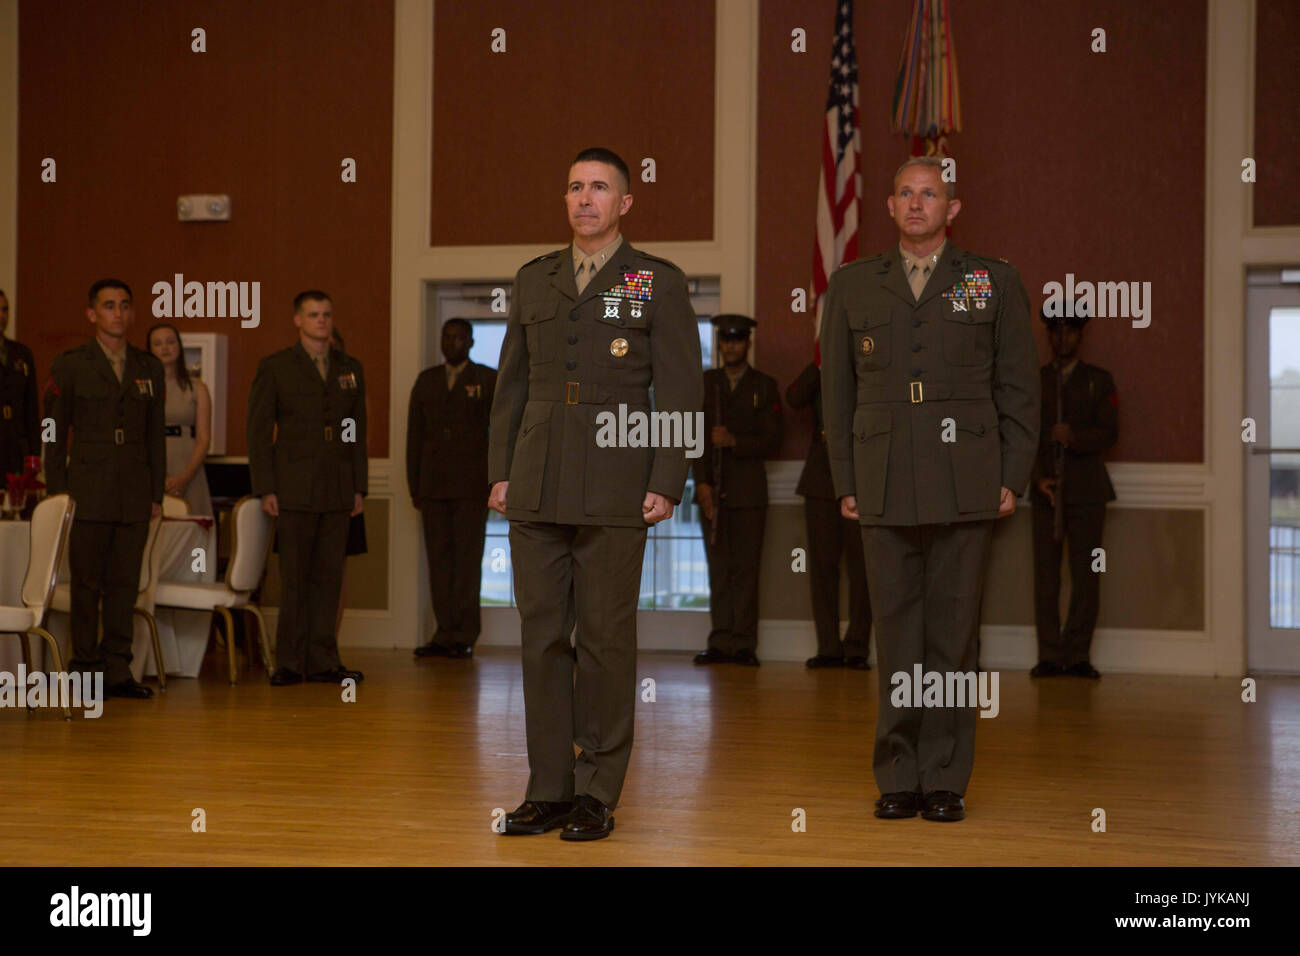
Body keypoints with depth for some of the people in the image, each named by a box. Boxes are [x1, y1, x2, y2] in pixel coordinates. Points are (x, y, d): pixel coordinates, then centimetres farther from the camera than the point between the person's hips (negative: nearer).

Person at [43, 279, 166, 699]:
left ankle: (117, 671, 10)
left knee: (125, 585, 4)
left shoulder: (149, 368, 12)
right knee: (87, 585, 1)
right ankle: (86, 669, 9)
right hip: (89, 494, -3)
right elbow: (54, 436, 2)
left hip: (135, 496, 3)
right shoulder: (70, 366, 2)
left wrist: (157, 493, 8)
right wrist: (58, 494, -4)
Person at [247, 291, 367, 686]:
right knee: (294, 578, -2)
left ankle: (322, 660, 10)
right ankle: (289, 662, 5)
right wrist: (265, 489, -7)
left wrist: (359, 487, 9)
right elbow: (258, 431, 0)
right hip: (294, 490, -3)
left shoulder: (350, 369, 14)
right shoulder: (275, 367, 3)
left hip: (336, 491, 4)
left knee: (328, 576, 5)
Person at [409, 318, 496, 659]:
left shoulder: (488, 380, 5)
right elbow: (415, 435, 14)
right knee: (438, 560, 3)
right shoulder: (426, 380, 15)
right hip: (433, 486, 4)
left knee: (467, 560, -4)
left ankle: (465, 636, -1)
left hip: (471, 486, -3)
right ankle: (445, 634, 6)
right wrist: (414, 486, 8)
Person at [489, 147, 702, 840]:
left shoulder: (658, 283, 3)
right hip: (536, 490, 4)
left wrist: (666, 484, -9)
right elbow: (511, 383, 16)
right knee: (542, 637, 5)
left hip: (613, 493, -4)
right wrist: (500, 471, 8)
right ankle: (548, 789, 13)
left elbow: (679, 393, -1)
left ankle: (598, 795, 9)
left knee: (606, 640, 0)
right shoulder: (534, 280, 15)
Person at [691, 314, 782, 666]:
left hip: (748, 489, -2)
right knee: (718, 568, 1)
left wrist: (734, 441, -14)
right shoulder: (704, 383, 13)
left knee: (746, 568, -4)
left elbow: (772, 442, 1)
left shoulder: (765, 386, 8)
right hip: (712, 489, 2)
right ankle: (720, 643, 3)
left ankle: (744, 644, -2)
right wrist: (702, 483, -4)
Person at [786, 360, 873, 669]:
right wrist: (822, 363, -12)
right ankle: (829, 648, 7)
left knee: (860, 568, -5)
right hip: (821, 482, 3)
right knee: (822, 567, 2)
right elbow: (795, 398, -7)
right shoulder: (817, 373, 12)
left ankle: (856, 649, 1)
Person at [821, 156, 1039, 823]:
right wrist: (845, 481, 7)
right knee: (896, 631, 2)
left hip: (964, 486, -1)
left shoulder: (996, 283, 9)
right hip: (885, 489, 1)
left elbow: (1019, 388, 8)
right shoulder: (852, 286, 12)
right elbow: (837, 389, 13)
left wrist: (1013, 478, 1)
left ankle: (946, 780, 9)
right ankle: (898, 779, 10)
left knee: (954, 631, 1)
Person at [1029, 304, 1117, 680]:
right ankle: (1049, 656, 0)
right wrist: (1037, 478, -7)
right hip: (1045, 490, 1)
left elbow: (1109, 433, 1)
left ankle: (1077, 655, 1)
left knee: (1086, 577, -3)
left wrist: (1074, 438, -17)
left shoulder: (1099, 380, 10)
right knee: (1045, 576, -3)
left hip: (1086, 491, -1)